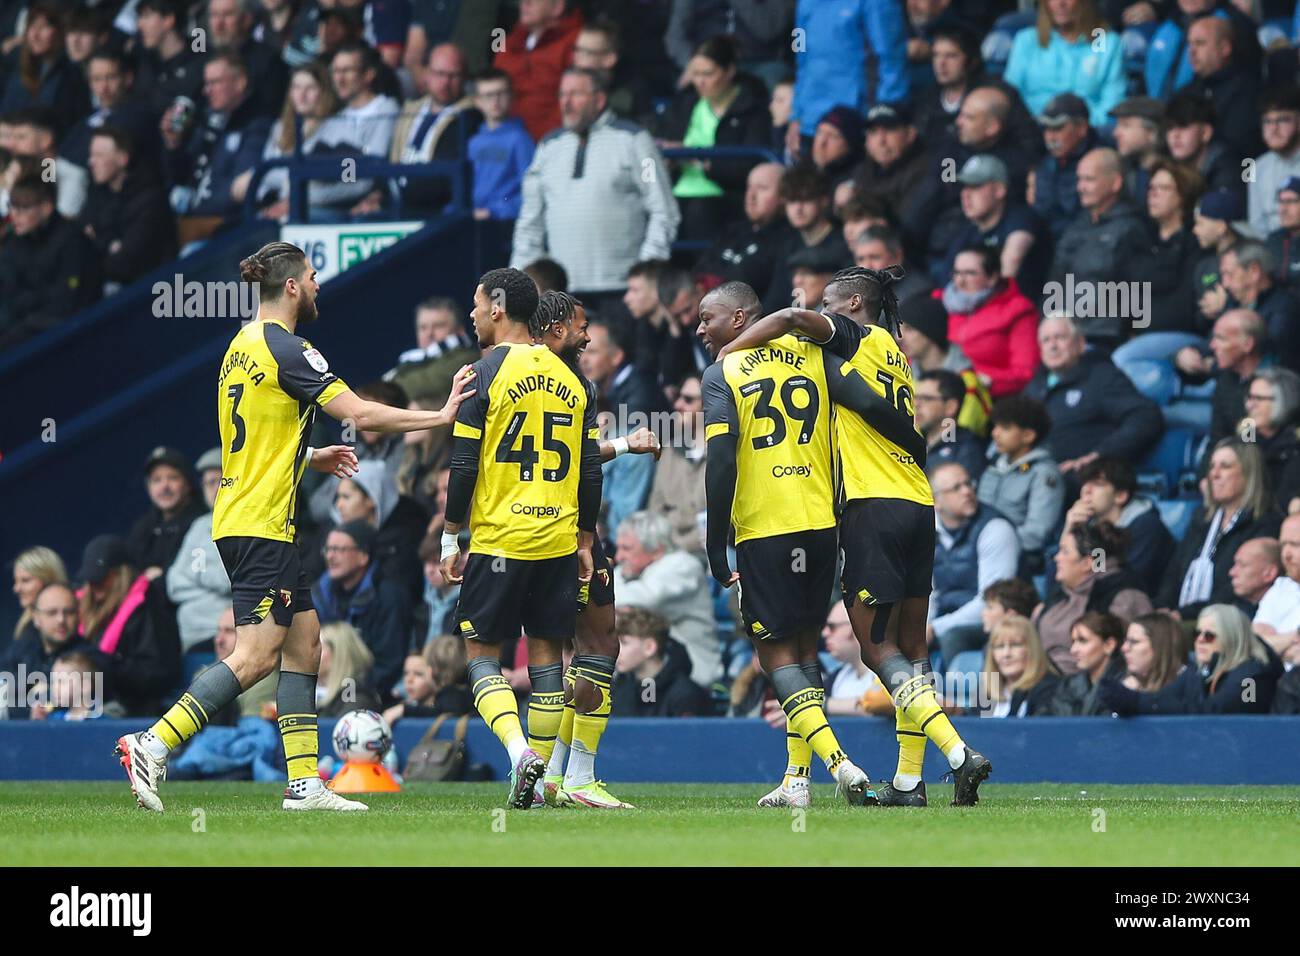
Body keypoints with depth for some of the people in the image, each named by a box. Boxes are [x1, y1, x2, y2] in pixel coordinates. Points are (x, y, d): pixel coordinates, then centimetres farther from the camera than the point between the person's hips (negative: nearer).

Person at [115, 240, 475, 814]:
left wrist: (310, 459, 23)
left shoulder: (243, 346, 15)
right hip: (261, 524, -10)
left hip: (240, 517, 10)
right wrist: (441, 417, -10)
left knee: (304, 641, 9)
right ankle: (152, 745, -15)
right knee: (257, 655, -12)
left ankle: (303, 783, 7)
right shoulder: (286, 349, -14)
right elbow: (359, 414, -17)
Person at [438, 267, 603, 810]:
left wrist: (451, 540, -1)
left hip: (498, 540, -5)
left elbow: (463, 467, -9)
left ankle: (519, 751, -19)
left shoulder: (486, 373, -7)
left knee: (481, 653, 2)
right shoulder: (569, 378, 10)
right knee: (546, 653, 10)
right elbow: (591, 470, 10)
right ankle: (539, 774, 9)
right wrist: (585, 541, 17)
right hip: (558, 539, 5)